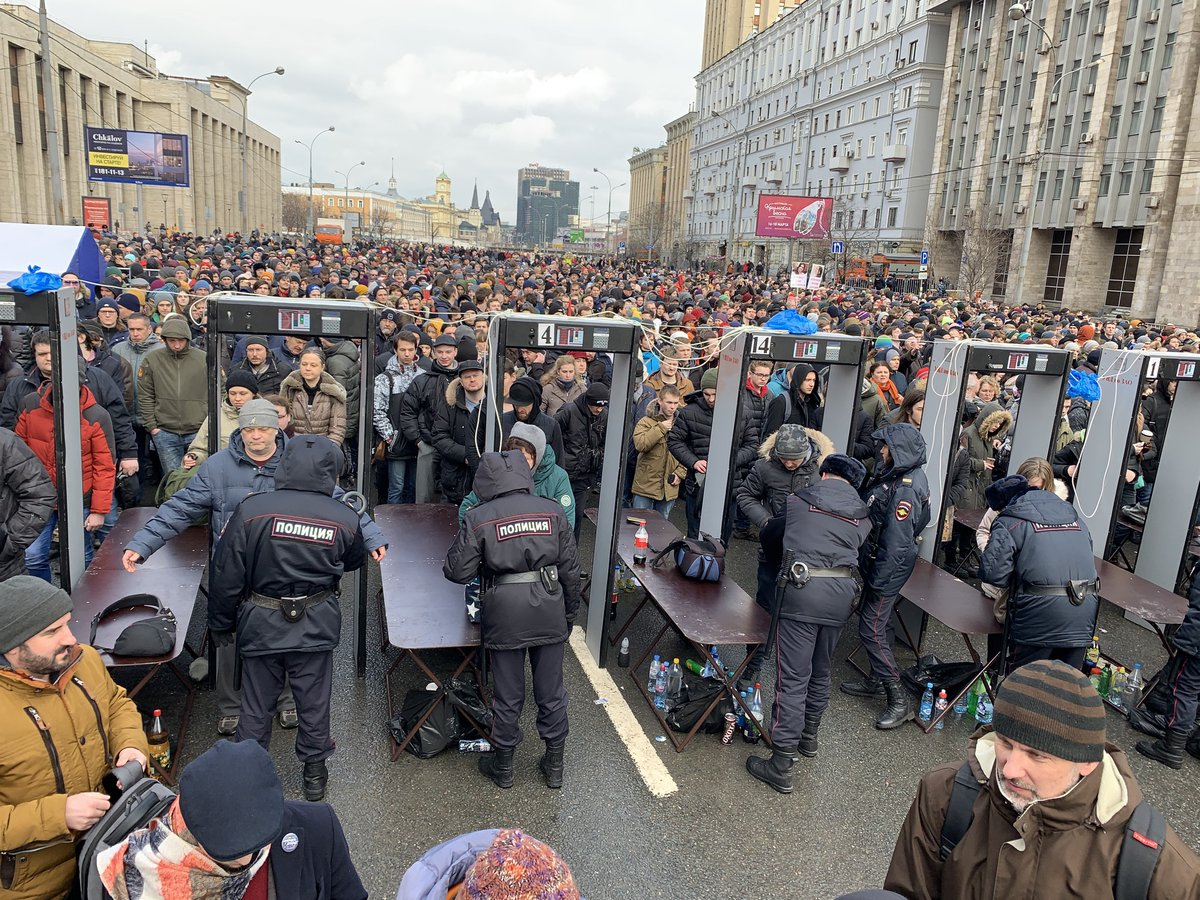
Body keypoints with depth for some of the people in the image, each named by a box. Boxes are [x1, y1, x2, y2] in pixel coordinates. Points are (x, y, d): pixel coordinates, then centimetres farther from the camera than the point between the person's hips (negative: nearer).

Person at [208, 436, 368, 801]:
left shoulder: (252, 510, -15)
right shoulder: (345, 518, -11)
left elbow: (226, 575, -9)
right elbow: (355, 561, 9)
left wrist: (220, 624, 4)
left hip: (261, 624, 0)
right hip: (316, 627, 1)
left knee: (256, 704, 16)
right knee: (314, 702, 17)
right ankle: (314, 772, 32)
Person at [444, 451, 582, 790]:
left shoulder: (478, 518, -6)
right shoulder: (553, 511, 1)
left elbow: (457, 572, -5)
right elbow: (570, 569, 4)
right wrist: (570, 611, 15)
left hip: (504, 613, -2)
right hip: (550, 610, 2)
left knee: (507, 695, 13)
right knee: (551, 692, 15)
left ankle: (502, 766, 30)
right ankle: (554, 767, 30)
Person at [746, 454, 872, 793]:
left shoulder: (799, 500, 11)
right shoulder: (862, 516, 16)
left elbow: (770, 534, 23)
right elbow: (856, 551, 15)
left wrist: (776, 565, 41)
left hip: (803, 588, -4)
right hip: (843, 591, 4)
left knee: (793, 677, -4)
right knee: (821, 671, 23)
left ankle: (781, 766, -2)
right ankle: (808, 736, 42)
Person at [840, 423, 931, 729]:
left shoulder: (905, 490, -26)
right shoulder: (895, 475, 4)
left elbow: (896, 543, -25)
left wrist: (878, 581, -20)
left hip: (888, 568, -10)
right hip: (877, 561, 10)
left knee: (872, 630, -4)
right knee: (879, 623, 20)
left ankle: (899, 701, 4)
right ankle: (876, 680, 36)